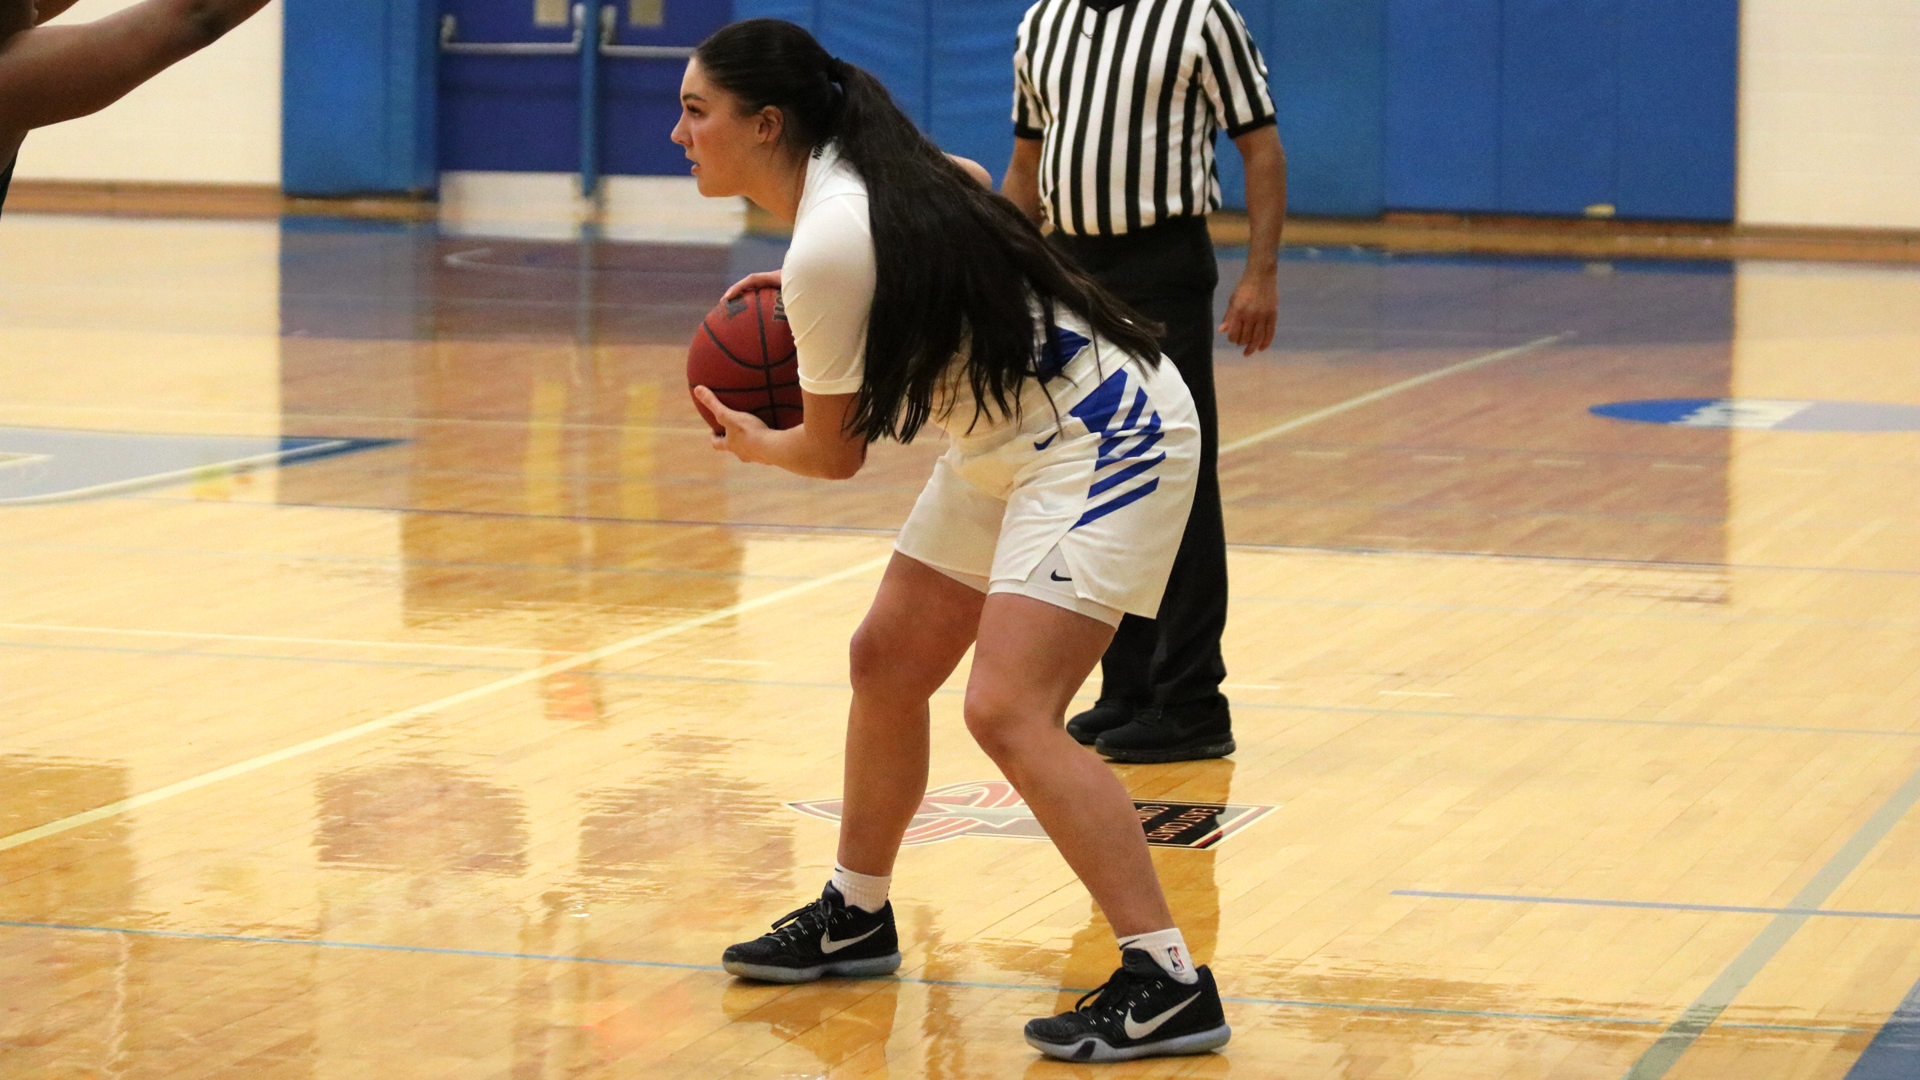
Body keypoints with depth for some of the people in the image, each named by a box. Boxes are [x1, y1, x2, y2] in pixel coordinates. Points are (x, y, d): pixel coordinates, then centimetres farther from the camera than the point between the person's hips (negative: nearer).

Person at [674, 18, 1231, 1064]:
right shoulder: (856, 181, 2)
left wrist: (751, 442, 10)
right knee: (886, 663, 15)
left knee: (1008, 712, -20)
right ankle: (856, 917, 33)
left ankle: (1168, 986, -20)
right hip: (1011, 445, 11)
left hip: (1102, 445, -11)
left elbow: (833, 454, -13)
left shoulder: (827, 250, -24)